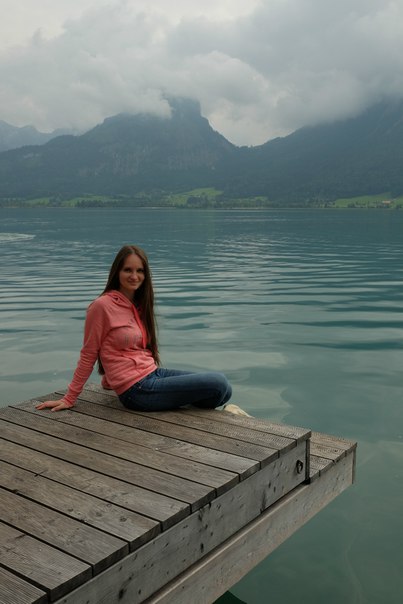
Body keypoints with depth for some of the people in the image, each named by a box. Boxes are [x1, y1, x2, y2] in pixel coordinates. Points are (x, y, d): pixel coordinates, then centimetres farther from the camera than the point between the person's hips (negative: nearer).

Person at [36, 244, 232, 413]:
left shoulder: (139, 305, 12)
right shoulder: (102, 306, -10)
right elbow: (88, 355, -5)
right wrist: (69, 399, -1)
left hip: (154, 374, 8)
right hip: (137, 390, -8)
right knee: (219, 384, -12)